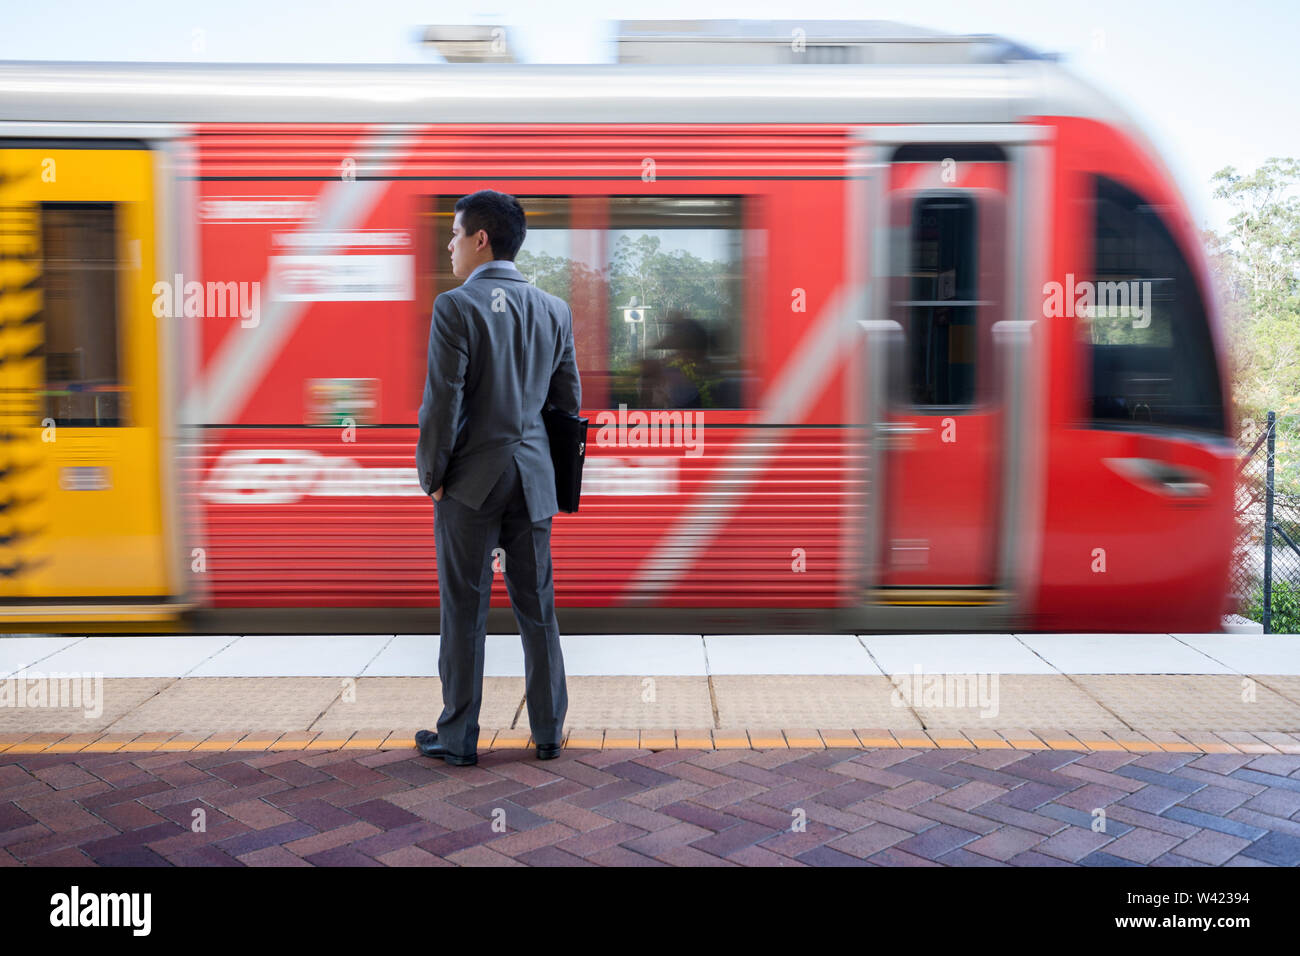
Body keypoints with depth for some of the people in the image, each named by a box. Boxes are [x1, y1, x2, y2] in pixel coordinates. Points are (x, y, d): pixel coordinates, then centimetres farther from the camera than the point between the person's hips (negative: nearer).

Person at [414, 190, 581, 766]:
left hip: (472, 480, -4)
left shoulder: (455, 307, -11)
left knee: (464, 610, 5)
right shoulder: (555, 310, 5)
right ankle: (549, 733, 20)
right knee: (537, 607, 12)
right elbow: (569, 401, 9)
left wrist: (432, 475, -3)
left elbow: (443, 402, -14)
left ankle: (458, 737, 16)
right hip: (533, 480, 5)